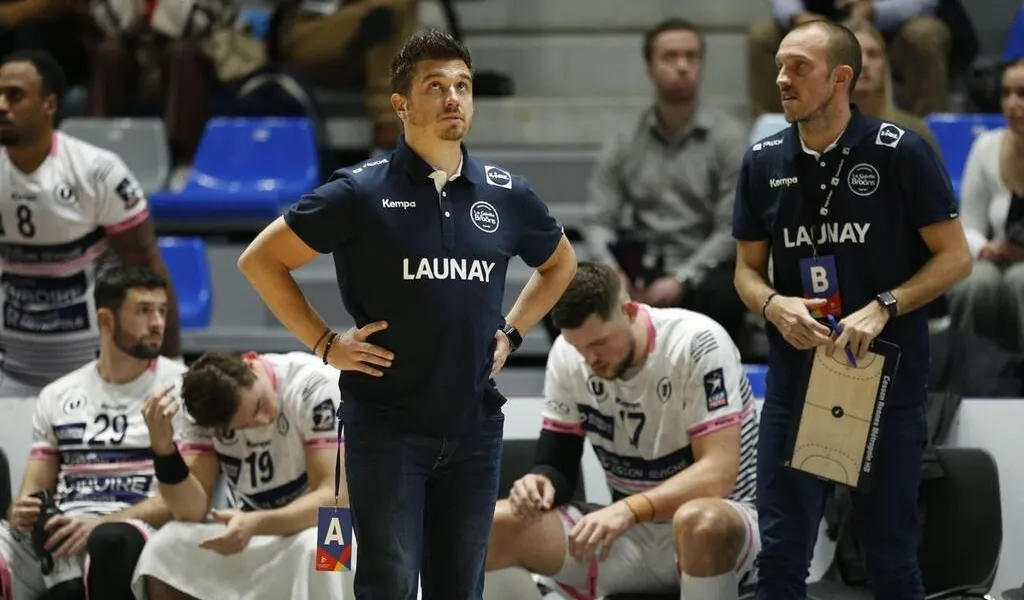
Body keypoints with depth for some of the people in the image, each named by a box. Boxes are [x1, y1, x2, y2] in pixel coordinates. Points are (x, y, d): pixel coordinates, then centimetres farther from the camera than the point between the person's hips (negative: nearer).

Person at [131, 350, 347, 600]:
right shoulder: (199, 409, -12)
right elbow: (192, 512, -16)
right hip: (251, 534, 4)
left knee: (312, 549, -37)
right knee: (165, 550, -22)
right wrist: (163, 447, -32)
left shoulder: (313, 386, -23)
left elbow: (334, 496, -27)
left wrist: (256, 524, -42)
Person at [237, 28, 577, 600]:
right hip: (386, 427, -4)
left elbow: (560, 263, 25)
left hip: (475, 426, 4)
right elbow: (261, 259, 0)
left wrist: (512, 333, 12)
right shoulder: (362, 192, -7)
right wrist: (325, 343, -4)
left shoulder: (506, 194, 5)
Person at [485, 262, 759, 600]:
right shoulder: (567, 355, -3)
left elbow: (718, 473, -24)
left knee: (700, 522, -42)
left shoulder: (696, 343, -19)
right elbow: (558, 465, 1)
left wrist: (629, 509, -37)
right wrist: (539, 484, -23)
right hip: (626, 536, 5)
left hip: (718, 534, -5)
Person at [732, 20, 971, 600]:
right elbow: (747, 269, 11)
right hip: (795, 379, 3)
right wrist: (774, 305, -12)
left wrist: (883, 308, -18)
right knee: (780, 554, 2)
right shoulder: (763, 162, 3)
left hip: (887, 383, -3)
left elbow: (955, 257, -6)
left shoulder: (901, 152, -9)